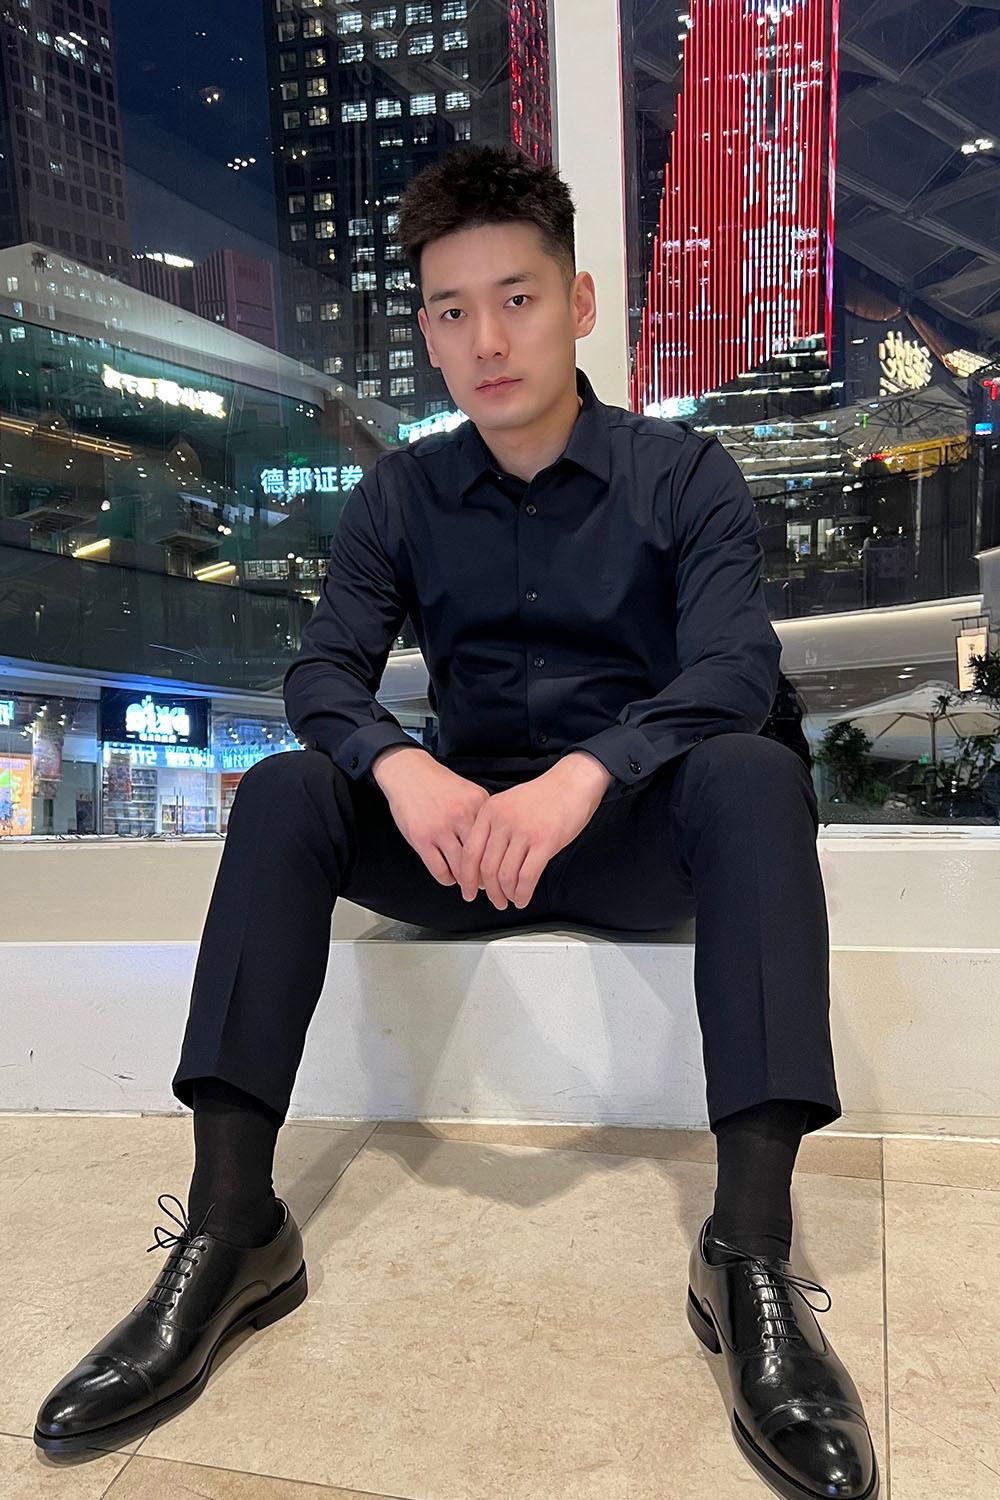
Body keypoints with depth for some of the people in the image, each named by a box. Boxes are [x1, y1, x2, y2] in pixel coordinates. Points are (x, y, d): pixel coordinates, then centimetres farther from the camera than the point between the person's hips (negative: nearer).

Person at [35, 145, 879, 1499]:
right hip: (458, 828, 2)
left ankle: (752, 1255, -35)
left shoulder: (683, 475, -1)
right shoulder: (400, 497, 7)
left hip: (637, 829, -1)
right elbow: (324, 670, -3)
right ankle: (232, 1227, -25)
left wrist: (585, 774, -33)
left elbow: (736, 666, -15)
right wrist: (402, 766, -27)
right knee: (284, 793, -22)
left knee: (756, 776, -32)